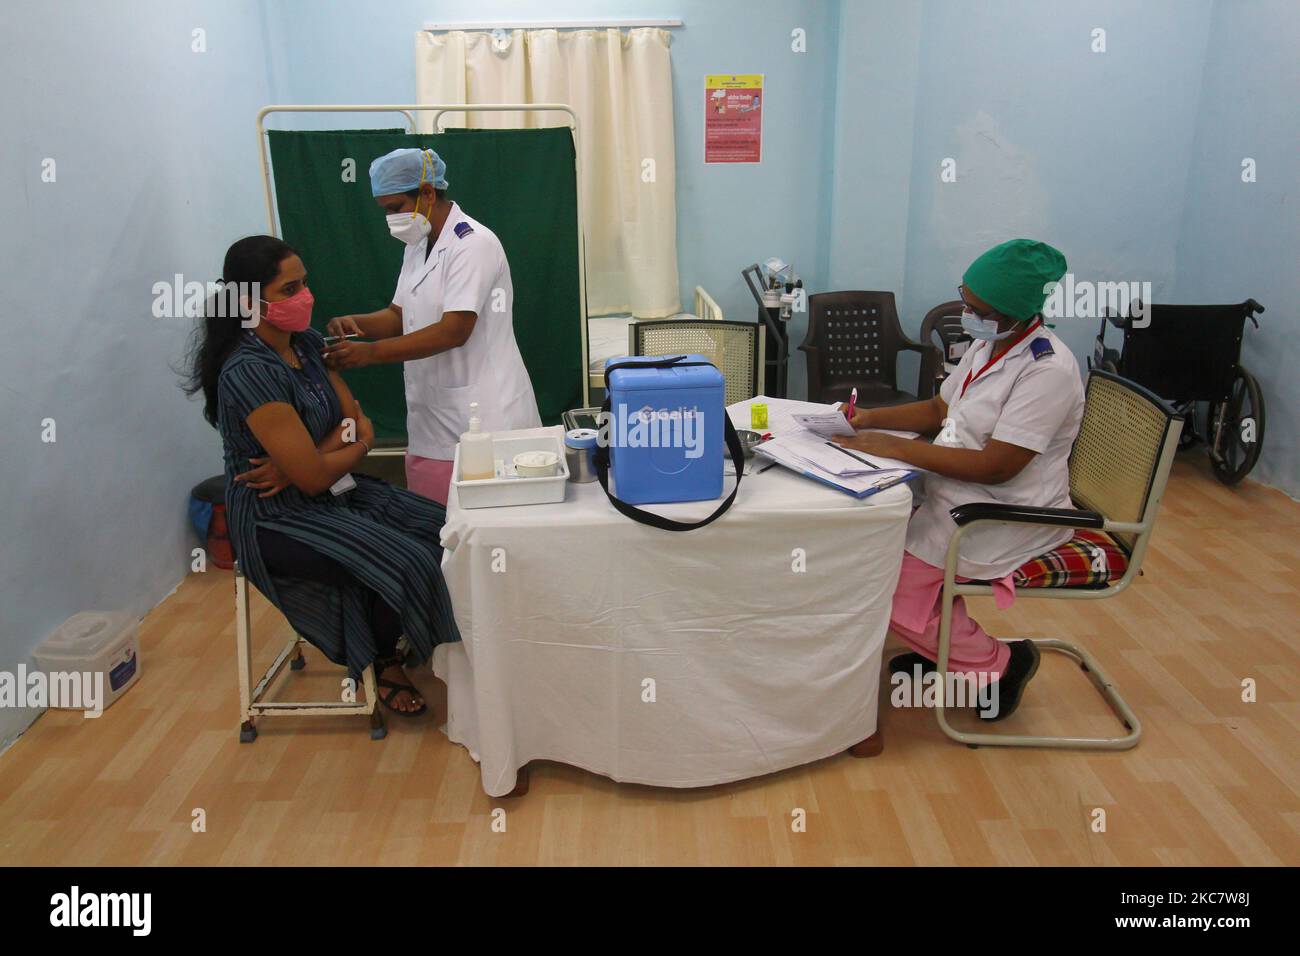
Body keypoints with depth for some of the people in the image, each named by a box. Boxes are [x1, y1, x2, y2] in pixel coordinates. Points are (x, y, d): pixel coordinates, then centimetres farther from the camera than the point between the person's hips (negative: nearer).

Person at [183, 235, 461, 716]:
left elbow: (359, 423, 0)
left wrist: (299, 463, -17)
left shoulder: (306, 343, 1)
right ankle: (380, 664, 9)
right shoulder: (249, 372, -25)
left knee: (441, 529, -4)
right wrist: (355, 444, -5)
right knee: (406, 561, -21)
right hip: (278, 520, -8)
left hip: (331, 494, 8)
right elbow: (314, 477, -25)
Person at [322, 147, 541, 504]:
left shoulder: (473, 244, -13)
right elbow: (400, 315, 17)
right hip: (431, 418, 8)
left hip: (483, 418, -8)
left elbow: (454, 330, -22)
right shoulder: (417, 246, 16)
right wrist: (356, 324, -4)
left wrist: (371, 352, -24)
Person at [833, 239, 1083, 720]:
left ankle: (997, 664, 8)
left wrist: (895, 447, -25)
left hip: (1009, 518, -9)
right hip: (957, 495, 10)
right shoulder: (988, 344, 6)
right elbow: (939, 410, 16)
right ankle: (939, 644, 21)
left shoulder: (1047, 370, -23)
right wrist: (870, 418, 0)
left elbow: (995, 466, -27)